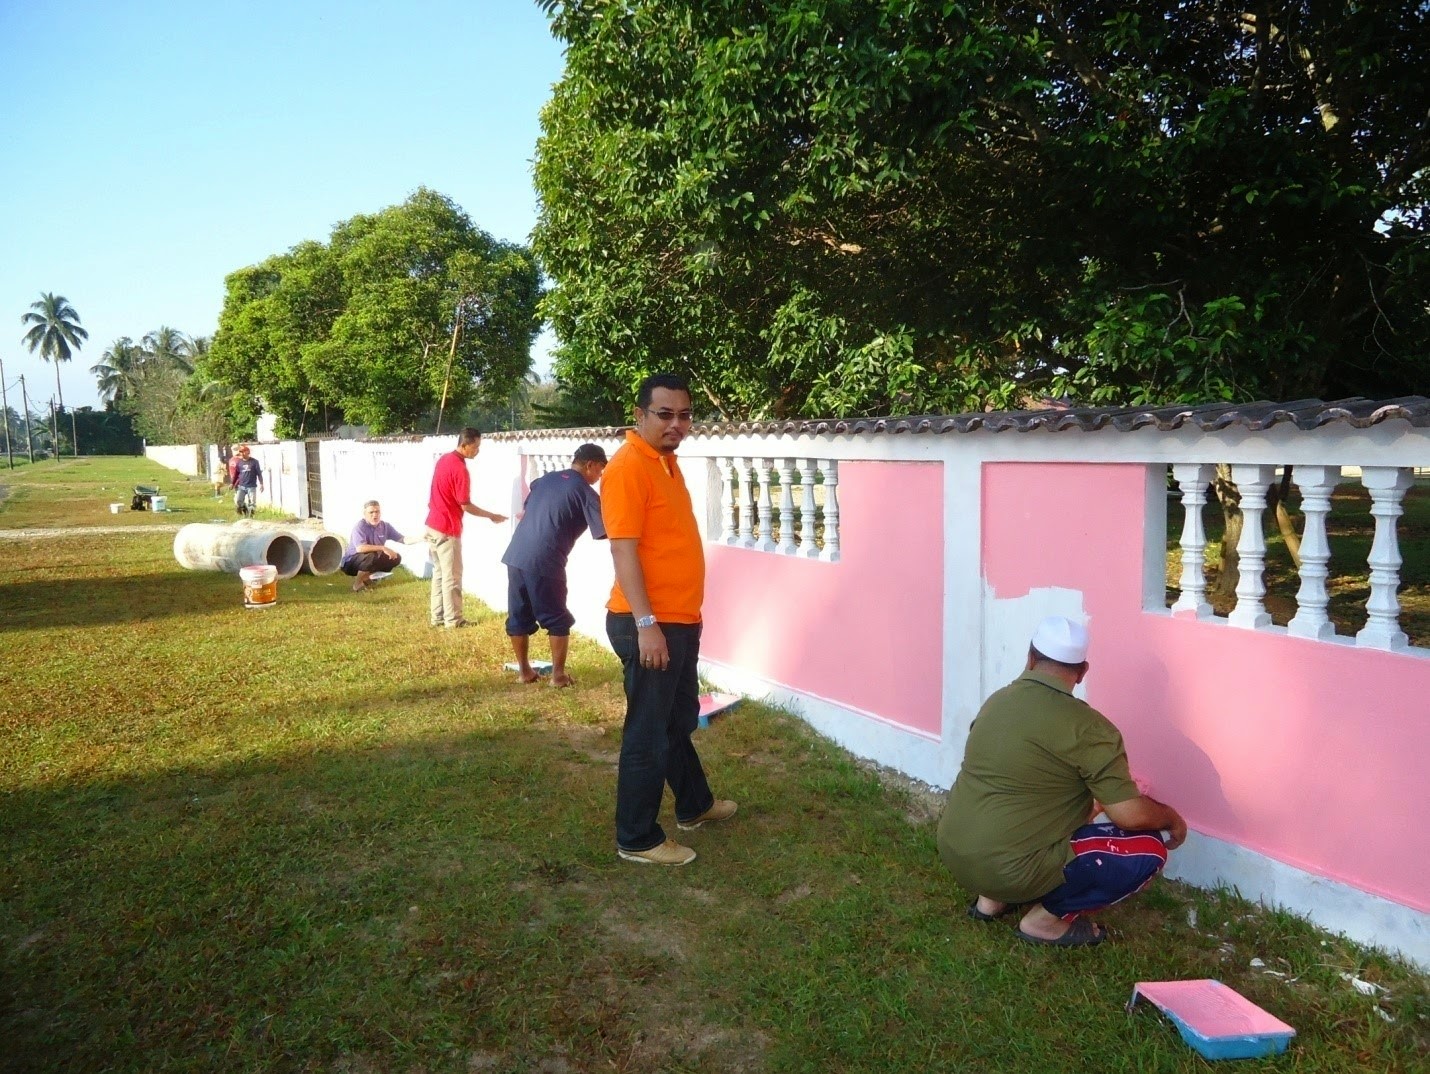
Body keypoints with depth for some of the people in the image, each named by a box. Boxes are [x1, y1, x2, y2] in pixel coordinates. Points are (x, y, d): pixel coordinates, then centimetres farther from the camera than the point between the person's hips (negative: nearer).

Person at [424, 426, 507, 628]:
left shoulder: (444, 459, 8)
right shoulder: (460, 469, -21)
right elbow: (465, 506, -18)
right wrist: (491, 516, -9)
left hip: (433, 525, 9)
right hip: (447, 529, -9)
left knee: (439, 572, 15)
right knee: (452, 575, 0)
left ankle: (438, 617, 20)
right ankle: (453, 620, 6)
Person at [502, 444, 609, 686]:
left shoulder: (546, 479, 16)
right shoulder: (585, 492, -3)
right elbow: (605, 532, -6)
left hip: (515, 556, 7)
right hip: (544, 563, -6)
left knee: (518, 616, 14)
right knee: (558, 621, 7)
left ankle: (524, 671, 23)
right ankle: (558, 674, 10)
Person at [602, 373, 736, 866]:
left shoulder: (666, 461, 12)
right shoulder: (628, 466, -17)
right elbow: (623, 550, -22)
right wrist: (646, 624, -26)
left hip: (680, 620, 10)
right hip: (650, 625, -10)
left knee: (680, 720, 24)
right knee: (649, 732, 1)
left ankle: (694, 804, 41)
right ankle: (637, 839, 14)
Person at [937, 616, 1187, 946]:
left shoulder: (997, 701, 9)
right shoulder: (1087, 727, -13)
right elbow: (1131, 816, -12)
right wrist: (1171, 816, 11)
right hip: (1008, 869, -7)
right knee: (1148, 849, 2)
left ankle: (992, 898, 22)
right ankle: (1045, 919, 4)